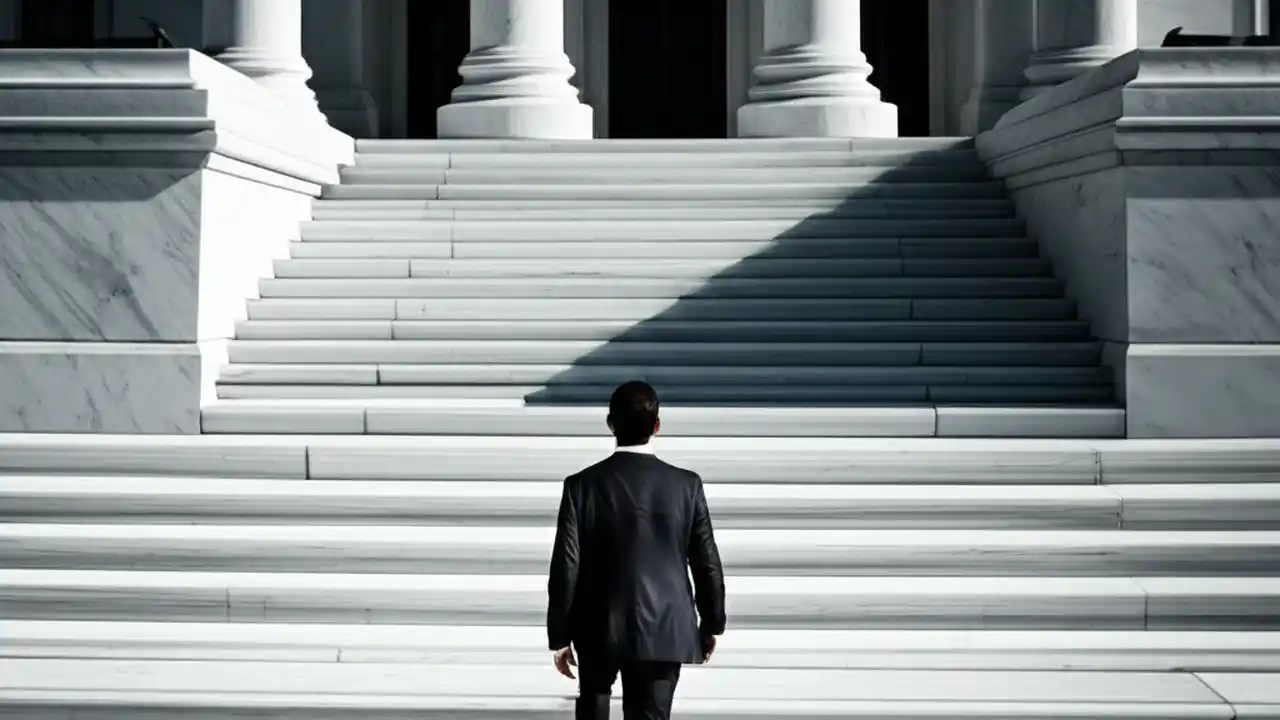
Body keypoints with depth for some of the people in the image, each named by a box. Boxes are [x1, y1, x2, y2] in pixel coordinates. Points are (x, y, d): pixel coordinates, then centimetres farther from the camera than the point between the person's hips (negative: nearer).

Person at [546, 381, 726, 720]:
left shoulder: (583, 485, -9)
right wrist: (711, 624, 13)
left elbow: (566, 567, -8)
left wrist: (559, 636, 1)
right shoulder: (686, 485, -6)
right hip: (663, 630, 0)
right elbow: (707, 563, -1)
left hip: (599, 627, 0)